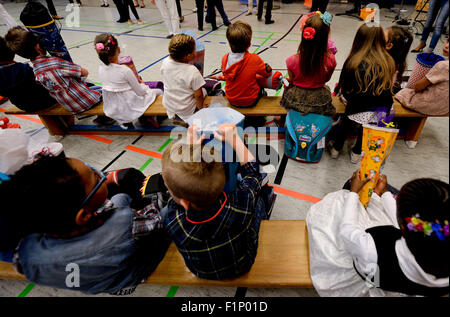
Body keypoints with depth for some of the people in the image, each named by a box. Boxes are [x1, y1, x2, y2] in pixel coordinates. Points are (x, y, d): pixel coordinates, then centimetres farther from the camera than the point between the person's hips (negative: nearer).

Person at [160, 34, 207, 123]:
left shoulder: (165, 62, -12)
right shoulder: (193, 72, -29)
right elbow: (198, 95, -22)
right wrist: (200, 107, -3)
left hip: (168, 106, 6)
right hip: (186, 111, -6)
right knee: (203, 91, 16)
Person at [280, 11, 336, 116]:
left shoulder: (293, 61, -28)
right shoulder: (330, 60, -24)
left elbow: (292, 80, -8)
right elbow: (326, 79, -4)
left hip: (296, 99, -1)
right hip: (320, 101, 1)